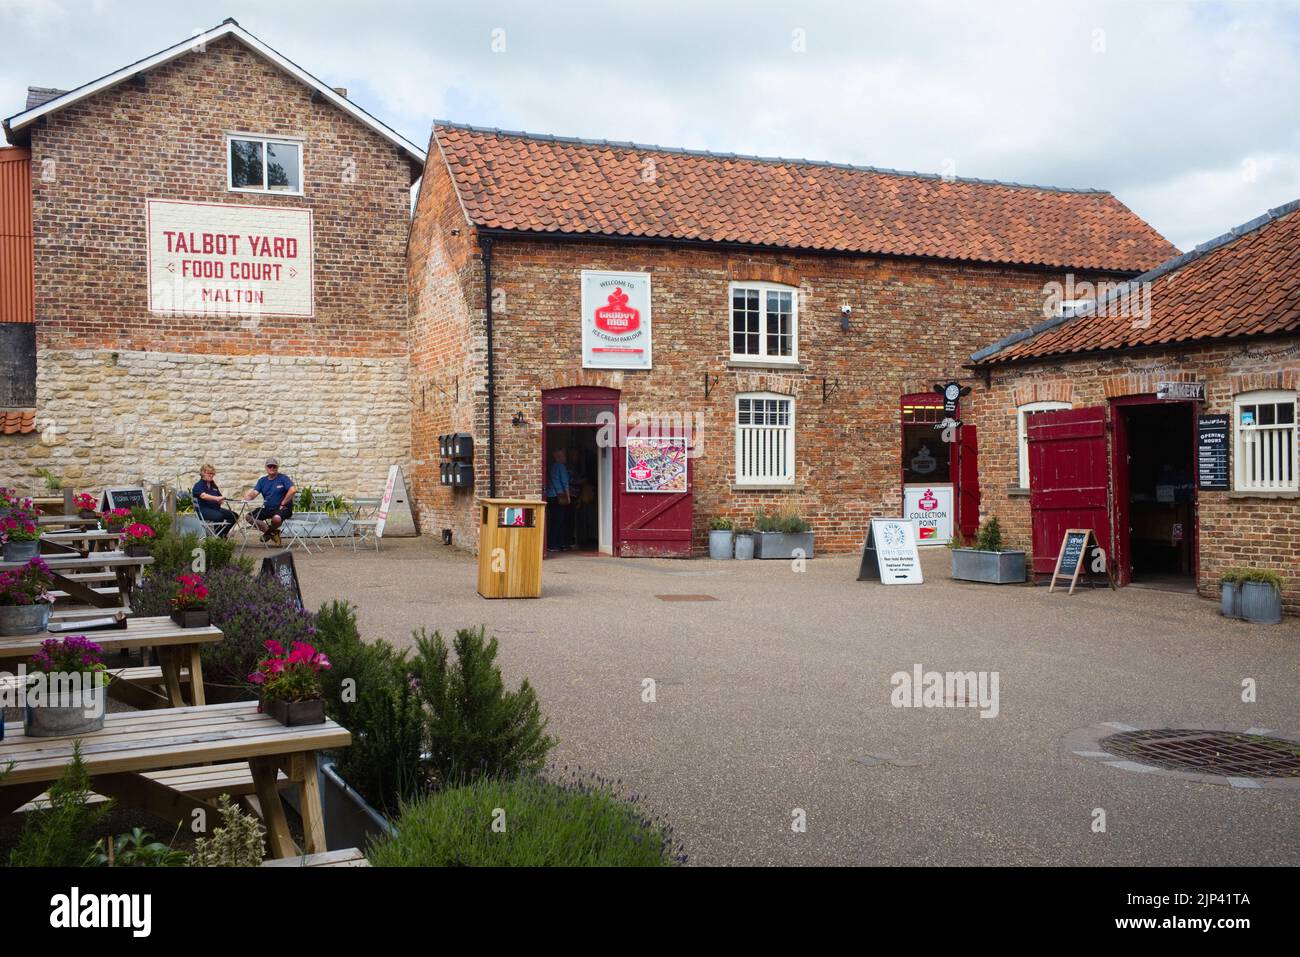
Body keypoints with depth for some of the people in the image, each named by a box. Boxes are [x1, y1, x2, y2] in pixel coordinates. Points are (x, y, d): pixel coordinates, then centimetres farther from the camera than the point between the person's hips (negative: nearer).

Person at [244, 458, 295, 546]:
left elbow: (292, 490, -20)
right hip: (267, 508, 6)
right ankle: (272, 533, 3)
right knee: (250, 516, -11)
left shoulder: (283, 478, -5)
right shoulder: (262, 480, 12)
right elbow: (254, 493, 1)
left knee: (276, 518, -38)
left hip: (282, 508, -6)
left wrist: (283, 504, -18)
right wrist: (248, 497, -22)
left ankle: (269, 532, -1)